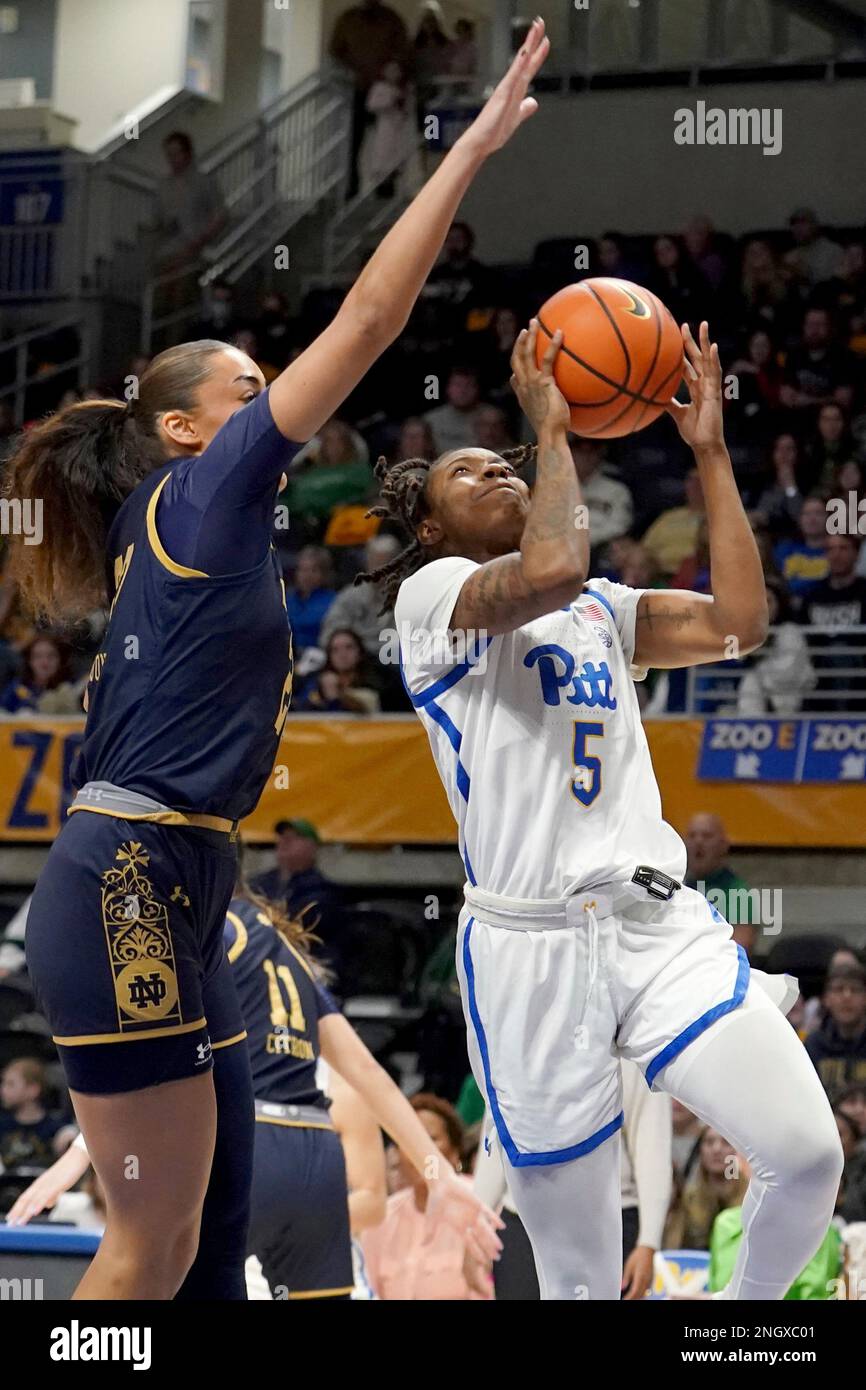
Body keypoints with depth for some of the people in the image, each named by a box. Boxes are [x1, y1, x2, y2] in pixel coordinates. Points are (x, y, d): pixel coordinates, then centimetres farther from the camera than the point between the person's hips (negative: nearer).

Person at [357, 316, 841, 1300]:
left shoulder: (602, 611, 22)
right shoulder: (433, 593, 2)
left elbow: (739, 621, 8)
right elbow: (550, 568, -19)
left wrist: (709, 451, 10)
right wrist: (550, 423, -6)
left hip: (661, 922, 5)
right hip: (529, 946, -5)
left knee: (809, 1154, -13)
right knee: (583, 1276, -1)